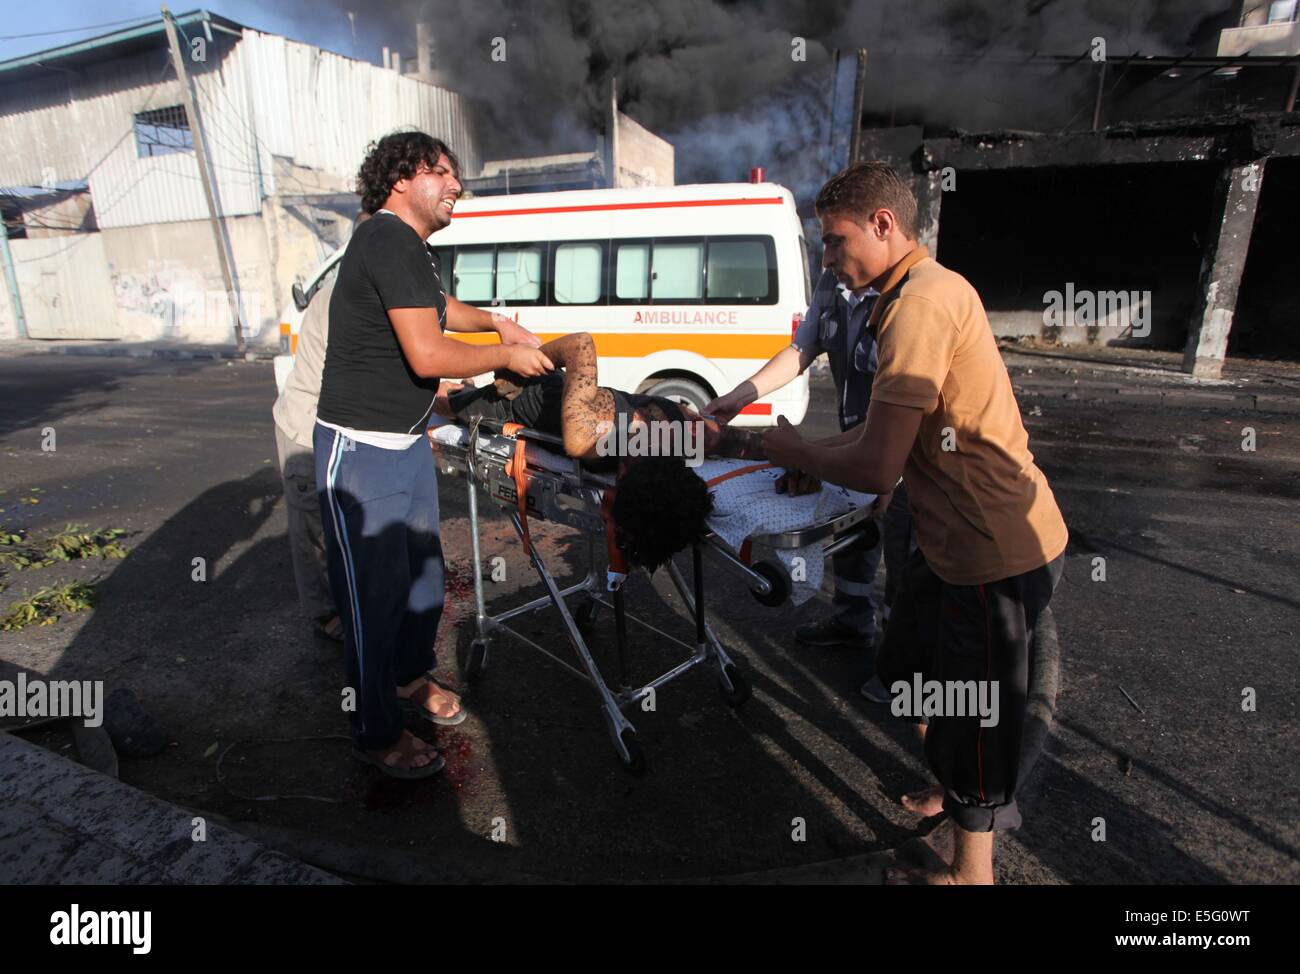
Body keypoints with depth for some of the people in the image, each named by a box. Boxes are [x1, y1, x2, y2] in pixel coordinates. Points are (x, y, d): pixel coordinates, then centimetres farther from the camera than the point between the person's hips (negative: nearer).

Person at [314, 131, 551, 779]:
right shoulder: (387, 241, -17)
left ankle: (410, 675, 41)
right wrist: (505, 356, -11)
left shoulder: (410, 248, 15)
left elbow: (440, 310, 36)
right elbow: (428, 355, -24)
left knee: (424, 571, 18)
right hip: (361, 449, -10)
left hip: (408, 443, 10)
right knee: (376, 589, 0)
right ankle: (377, 735, 18)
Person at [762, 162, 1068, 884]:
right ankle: (951, 793, 52)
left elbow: (878, 470, -25)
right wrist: (818, 456, 6)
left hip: (996, 553, -10)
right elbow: (895, 424, 14)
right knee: (910, 668, 26)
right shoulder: (936, 286, 9)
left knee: (973, 717, 9)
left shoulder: (921, 304, -24)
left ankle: (971, 871, 35)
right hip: (958, 540, 10)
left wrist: (796, 453, -8)